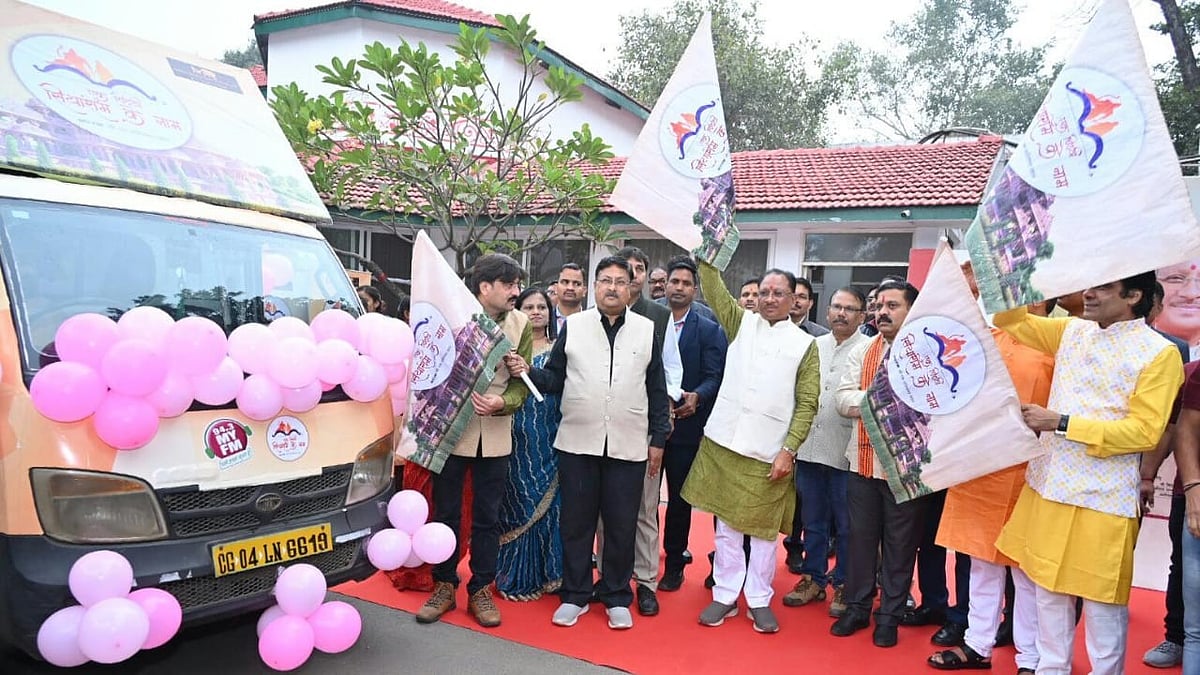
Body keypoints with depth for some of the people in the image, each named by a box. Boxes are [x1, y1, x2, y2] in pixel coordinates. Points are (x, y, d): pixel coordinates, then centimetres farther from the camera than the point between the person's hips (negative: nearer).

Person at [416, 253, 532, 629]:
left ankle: (481, 590, 25)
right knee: (445, 513, 10)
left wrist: (502, 403, -20)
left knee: (487, 517, 10)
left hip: (495, 435, 2)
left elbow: (522, 383, -1)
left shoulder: (520, 325, -1)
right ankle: (444, 586, 27)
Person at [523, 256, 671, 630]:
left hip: (629, 446, 0)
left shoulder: (647, 330, 6)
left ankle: (616, 597, 24)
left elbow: (657, 389, 8)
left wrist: (658, 439, 5)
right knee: (576, 522, 9)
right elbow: (553, 379, 3)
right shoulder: (572, 326, 4)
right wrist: (526, 372, -17)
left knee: (621, 526, 8)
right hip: (577, 443, 0)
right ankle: (575, 595, 24)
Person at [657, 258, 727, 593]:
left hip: (685, 425, -1)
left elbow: (713, 377, -6)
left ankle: (674, 564, 23)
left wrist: (696, 397, -25)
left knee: (679, 498, 9)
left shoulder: (710, 331, 1)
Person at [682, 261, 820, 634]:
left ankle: (759, 599, 22)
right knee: (726, 524, 10)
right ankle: (725, 595, 22)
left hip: (769, 452, -2)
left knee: (763, 529, 8)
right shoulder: (741, 323, 9)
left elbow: (807, 404, -1)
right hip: (725, 443, 2)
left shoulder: (804, 344, 2)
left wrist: (789, 449, -8)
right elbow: (713, 288, -1)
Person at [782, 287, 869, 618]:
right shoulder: (813, 346, 11)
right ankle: (813, 578, 29)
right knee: (813, 521, 16)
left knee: (846, 525, 7)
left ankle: (844, 585, 22)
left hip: (846, 453, -5)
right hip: (809, 448, 5)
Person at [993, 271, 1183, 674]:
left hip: (1102, 499, -6)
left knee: (1101, 602, 7)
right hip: (1047, 486, 6)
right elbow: (1016, 322, 18)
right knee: (1049, 591, 16)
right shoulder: (1072, 332, 7)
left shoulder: (1159, 353, -9)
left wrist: (1061, 423, -19)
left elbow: (1144, 431, -15)